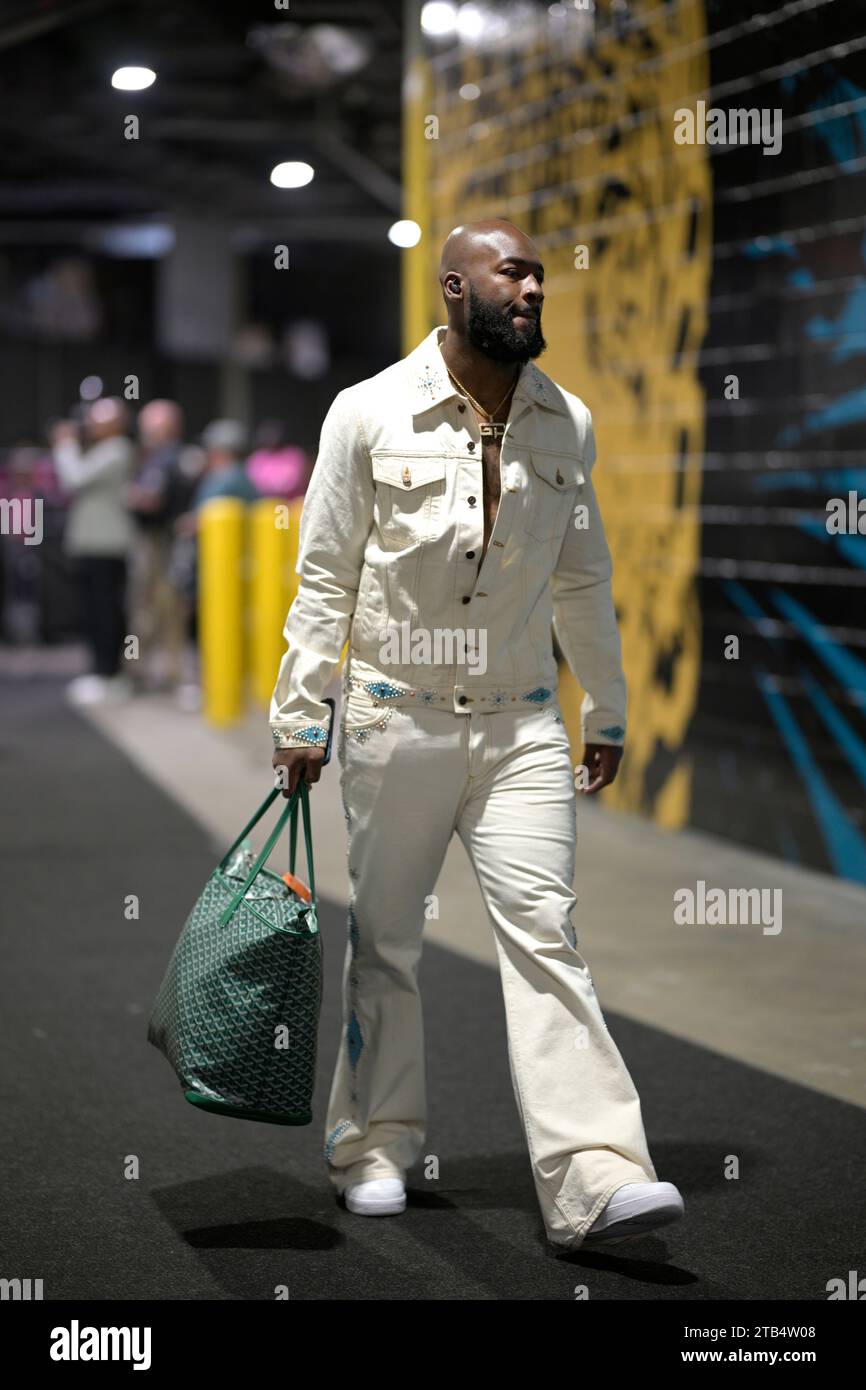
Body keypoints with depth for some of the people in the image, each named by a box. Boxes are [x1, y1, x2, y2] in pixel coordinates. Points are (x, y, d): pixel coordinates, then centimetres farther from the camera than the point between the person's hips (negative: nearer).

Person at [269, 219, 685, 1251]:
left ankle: (595, 1180, -16)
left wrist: (606, 712, 18)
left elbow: (582, 582, 16)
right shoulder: (370, 413, -3)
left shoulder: (565, 424, 6)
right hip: (396, 720, -1)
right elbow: (326, 578, 0)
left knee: (543, 932, -9)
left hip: (522, 725, 2)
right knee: (384, 938, 9)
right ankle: (374, 1149, 25)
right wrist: (299, 718, -2)